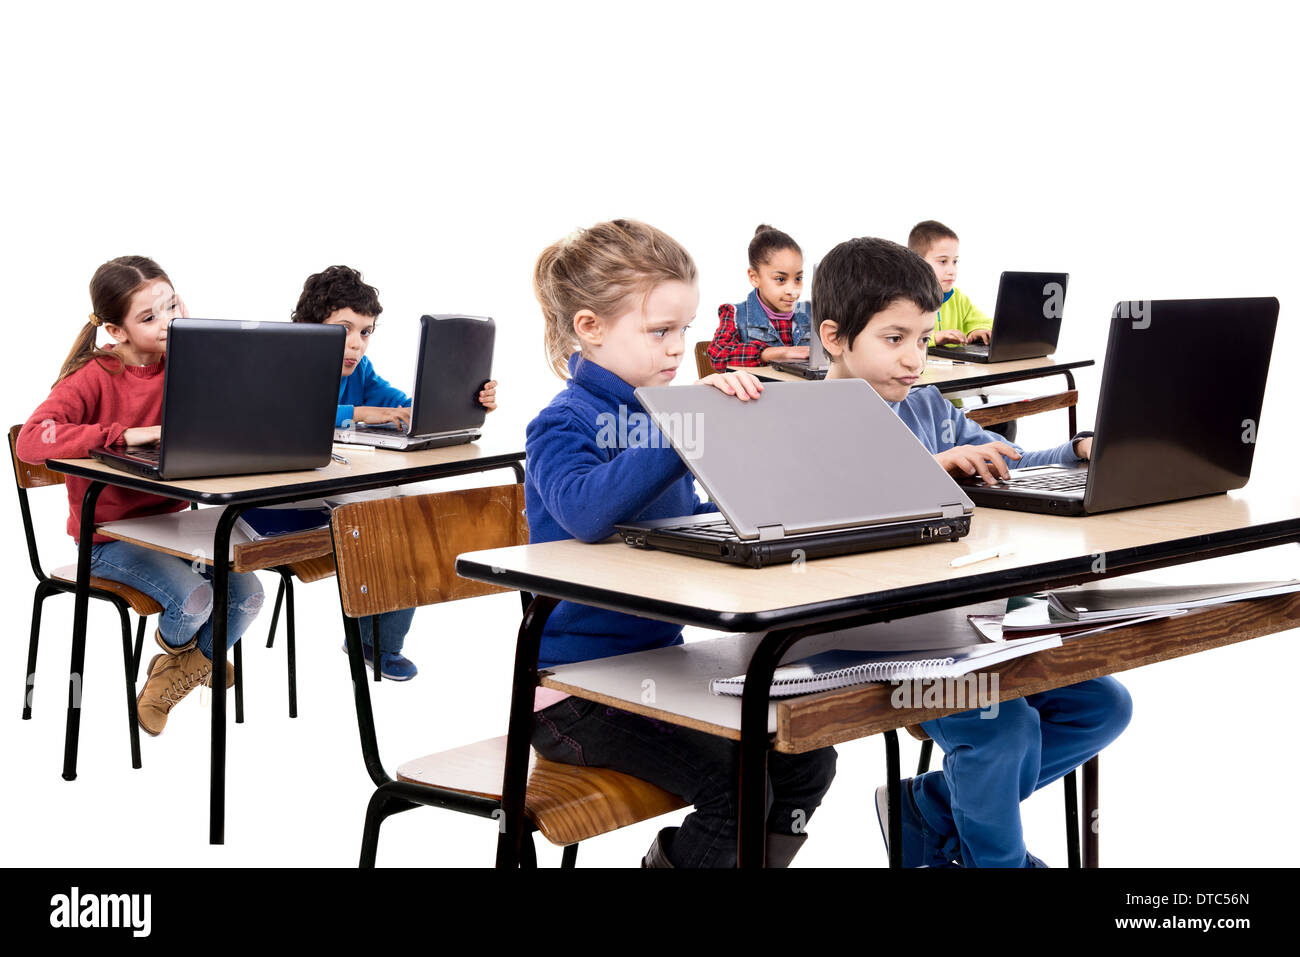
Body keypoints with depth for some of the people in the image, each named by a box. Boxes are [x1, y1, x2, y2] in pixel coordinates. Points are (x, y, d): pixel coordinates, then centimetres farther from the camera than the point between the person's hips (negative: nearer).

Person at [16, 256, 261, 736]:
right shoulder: (93, 377, -15)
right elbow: (31, 442, -30)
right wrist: (125, 435, -35)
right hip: (108, 536, -5)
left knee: (247, 594, -15)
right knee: (193, 599, -27)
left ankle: (177, 671, 15)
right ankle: (176, 643, 14)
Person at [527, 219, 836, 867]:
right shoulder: (564, 424, -15)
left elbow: (691, 522, 20)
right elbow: (587, 511, -37)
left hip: (658, 661, 8)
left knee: (806, 760, -2)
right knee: (737, 787, -21)